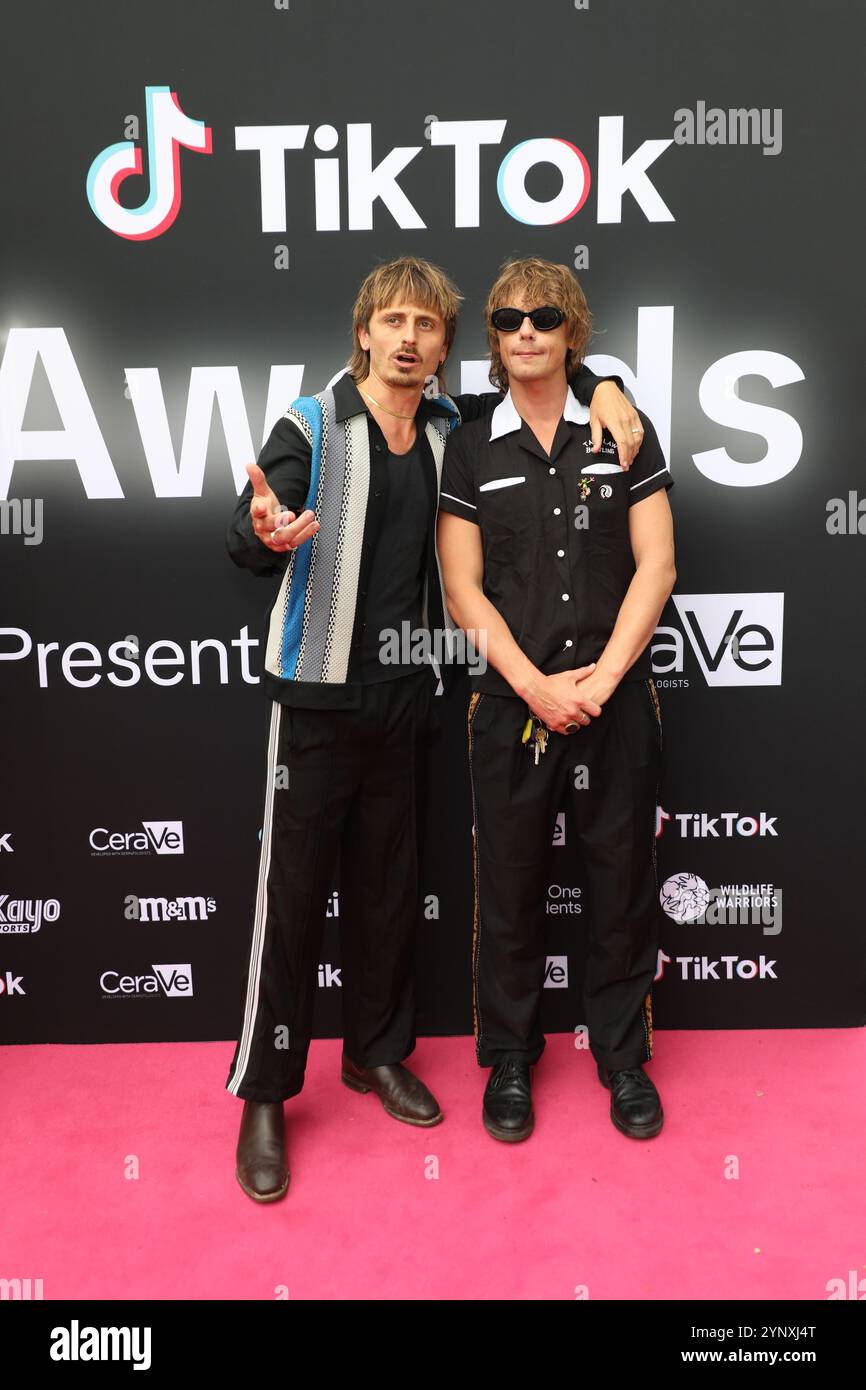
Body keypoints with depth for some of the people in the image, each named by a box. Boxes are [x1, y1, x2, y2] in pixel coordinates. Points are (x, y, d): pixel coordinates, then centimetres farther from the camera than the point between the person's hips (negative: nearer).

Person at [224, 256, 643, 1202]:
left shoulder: (452, 427, 7)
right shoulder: (311, 426, -6)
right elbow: (248, 543, -16)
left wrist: (599, 387, 2)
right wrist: (266, 531, -40)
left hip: (402, 697, 5)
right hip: (317, 697, -4)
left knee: (388, 885, 14)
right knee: (293, 892, 0)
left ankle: (376, 1052, 33)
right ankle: (263, 1095, 16)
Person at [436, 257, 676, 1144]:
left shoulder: (624, 432, 6)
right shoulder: (470, 449, 5)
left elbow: (655, 567, 1)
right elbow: (463, 589, -1)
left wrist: (598, 680, -9)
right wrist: (537, 686, -11)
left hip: (616, 697, 1)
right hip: (511, 702, 0)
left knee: (622, 881, 9)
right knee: (509, 887, 9)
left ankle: (623, 1056, 30)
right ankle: (509, 1059, 28)